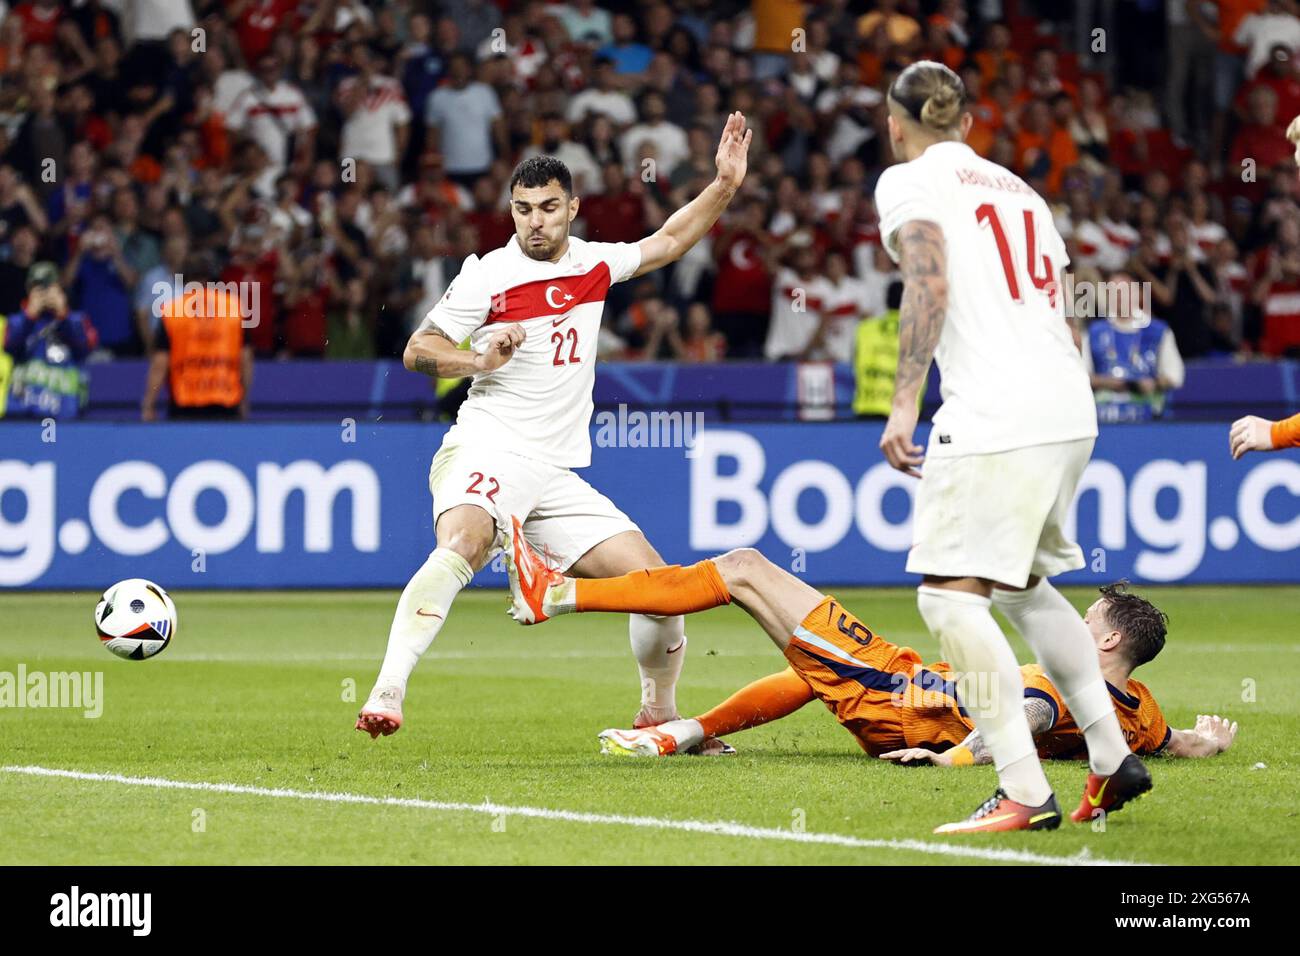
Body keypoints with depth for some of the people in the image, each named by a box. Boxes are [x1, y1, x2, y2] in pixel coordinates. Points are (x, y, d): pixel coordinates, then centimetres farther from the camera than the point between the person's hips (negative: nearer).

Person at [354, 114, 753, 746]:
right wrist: (480, 359, -20)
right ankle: (386, 693, -45)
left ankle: (659, 714, 22)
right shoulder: (489, 273, -3)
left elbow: (668, 242, 28)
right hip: (486, 451, -6)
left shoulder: (593, 264, 13)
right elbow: (417, 350, -2)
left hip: (558, 475, 6)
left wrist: (725, 185, 19)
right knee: (462, 542, -37)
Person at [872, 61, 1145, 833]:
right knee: (1024, 585, 23)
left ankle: (1026, 793, -17)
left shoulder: (908, 182, 2)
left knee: (952, 594, -7)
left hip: (996, 418, -8)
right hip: (1070, 410, 8)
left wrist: (904, 404, -20)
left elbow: (929, 283, -15)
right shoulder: (1017, 188, 23)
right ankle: (1114, 758, 20)